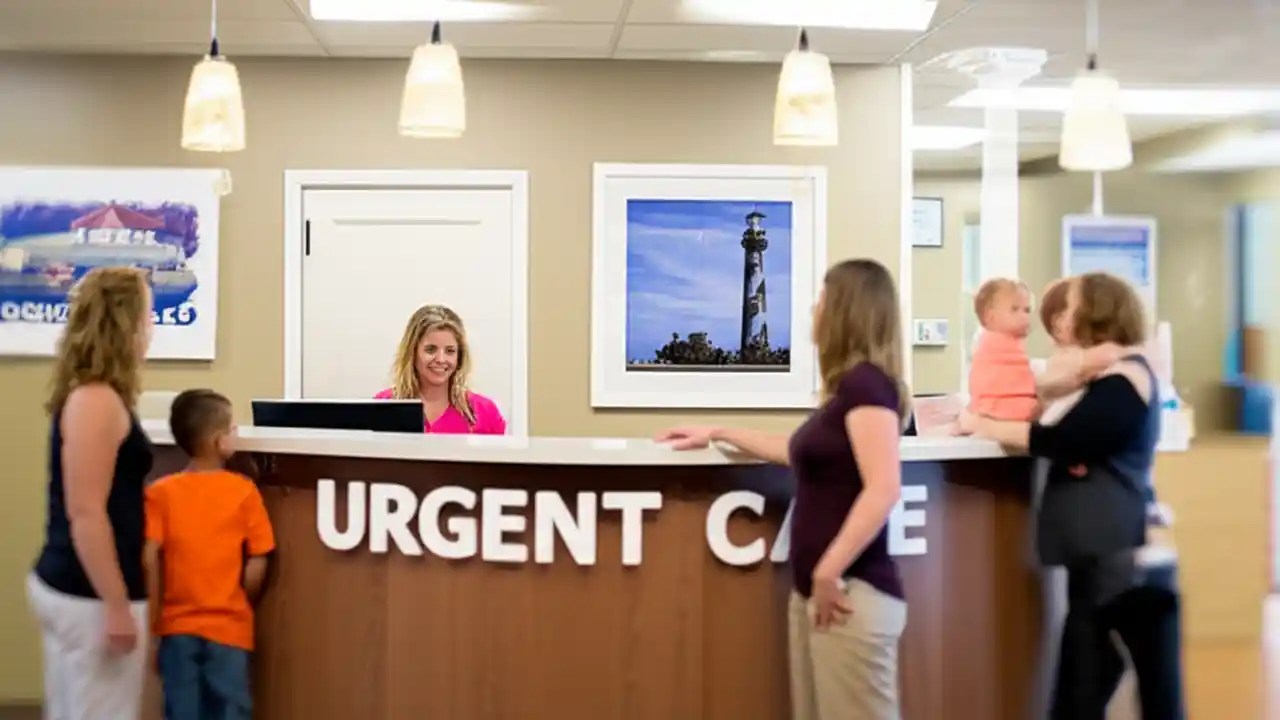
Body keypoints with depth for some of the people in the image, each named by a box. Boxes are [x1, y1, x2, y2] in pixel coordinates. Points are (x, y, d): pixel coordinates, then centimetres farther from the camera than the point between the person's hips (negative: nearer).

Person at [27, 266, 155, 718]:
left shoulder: (91, 396, 11)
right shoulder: (96, 402, -18)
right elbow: (85, 514, -22)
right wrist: (117, 607, -21)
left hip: (67, 585, 10)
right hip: (89, 596, -10)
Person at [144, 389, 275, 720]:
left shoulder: (161, 492, -3)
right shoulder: (243, 490, -6)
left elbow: (150, 558, -9)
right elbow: (257, 563, -5)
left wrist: (152, 617, -1)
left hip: (177, 625, 2)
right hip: (229, 625, -1)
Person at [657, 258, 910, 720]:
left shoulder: (866, 383, -12)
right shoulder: (849, 388, 15)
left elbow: (885, 489, -22)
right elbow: (803, 454, 32)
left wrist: (829, 573, -20)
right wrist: (718, 434, 37)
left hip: (853, 594, -9)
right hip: (814, 591, 9)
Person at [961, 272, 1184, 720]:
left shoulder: (1124, 377, -11)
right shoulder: (1112, 374, 22)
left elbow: (1059, 440, -19)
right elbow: (1074, 439, 15)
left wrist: (981, 426, -10)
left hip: (1126, 558, -10)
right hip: (1100, 559, 10)